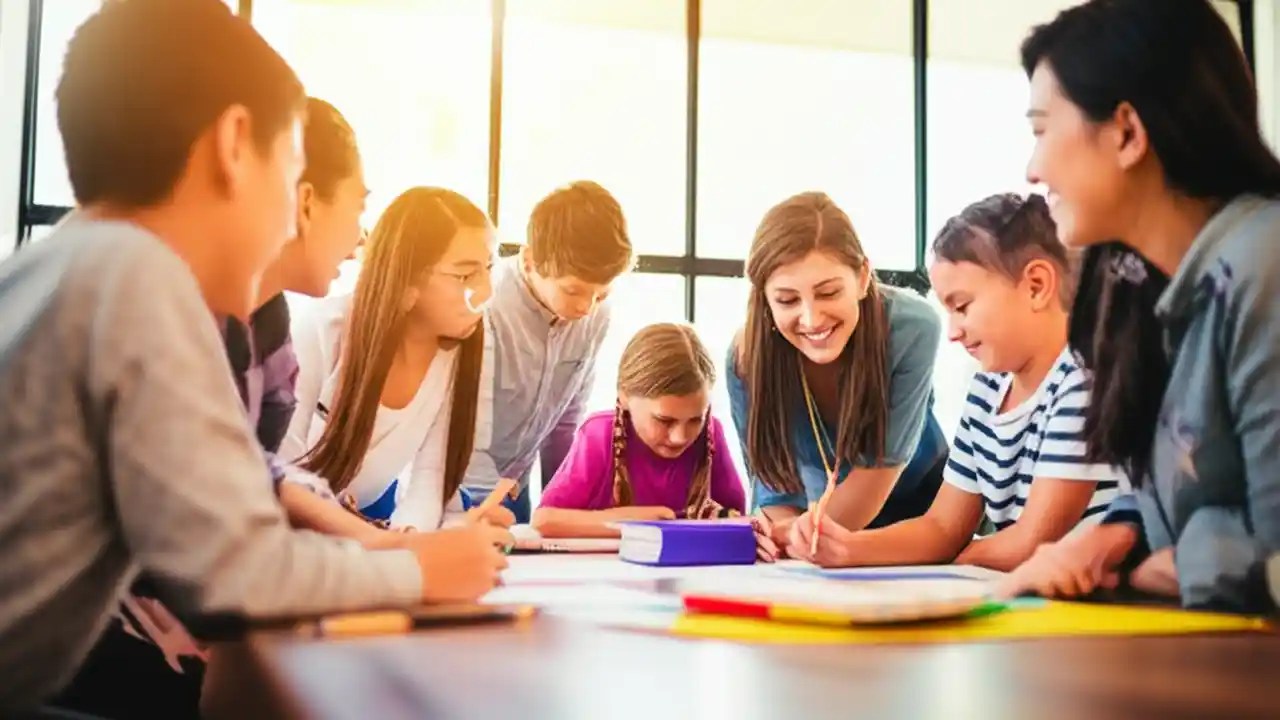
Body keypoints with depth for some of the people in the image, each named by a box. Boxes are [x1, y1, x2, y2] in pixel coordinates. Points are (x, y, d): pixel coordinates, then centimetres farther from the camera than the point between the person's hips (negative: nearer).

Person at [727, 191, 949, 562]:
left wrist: (805, 535, -29)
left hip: (918, 503, 0)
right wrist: (779, 536, -36)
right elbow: (777, 488, -15)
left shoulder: (913, 329, -27)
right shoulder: (745, 359, -23)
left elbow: (882, 462, -19)